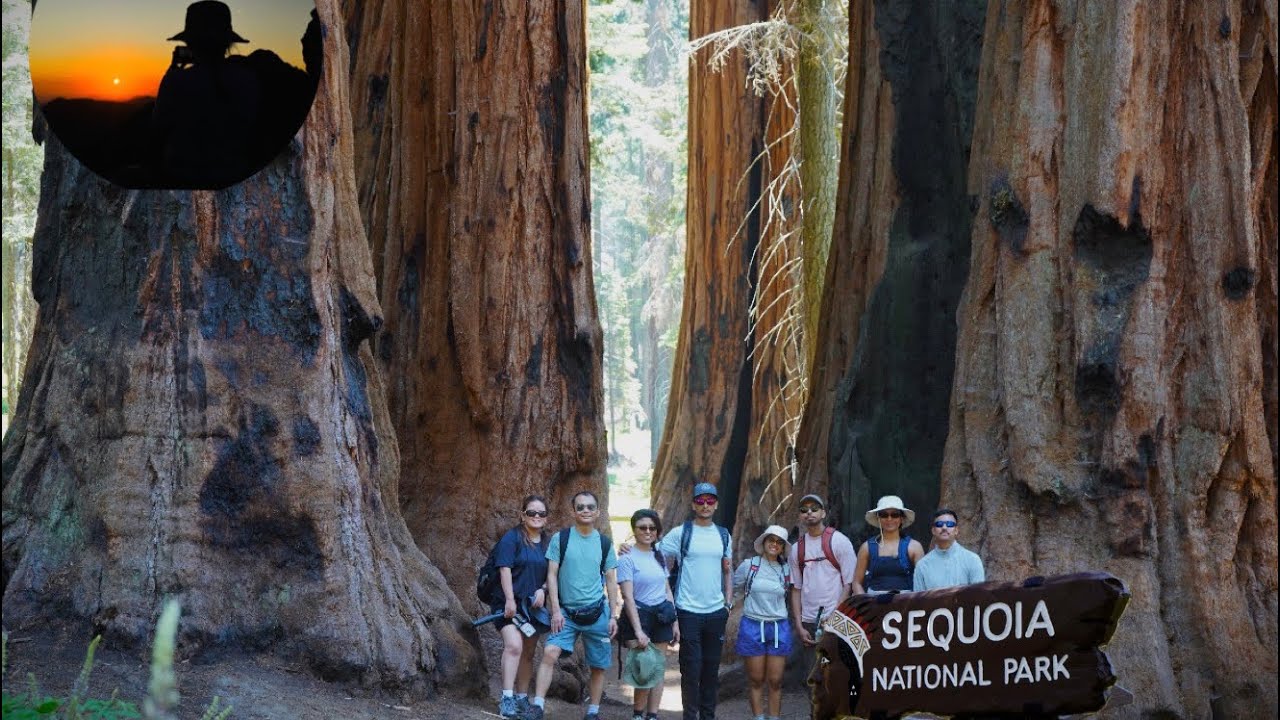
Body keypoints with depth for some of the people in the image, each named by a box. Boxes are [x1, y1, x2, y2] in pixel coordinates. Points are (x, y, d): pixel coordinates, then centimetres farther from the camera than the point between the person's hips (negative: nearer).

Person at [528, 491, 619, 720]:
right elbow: (552, 575, -1)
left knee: (598, 665, 6)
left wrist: (613, 616, 5)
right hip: (567, 612, -2)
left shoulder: (604, 543, 5)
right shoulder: (560, 539, -1)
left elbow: (611, 581, 10)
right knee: (550, 652, -20)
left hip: (597, 613, 2)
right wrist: (556, 611, -9)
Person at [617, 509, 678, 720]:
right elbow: (628, 597, -12)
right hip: (639, 616, -6)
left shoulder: (660, 556, 10)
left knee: (658, 670, 4)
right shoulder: (627, 558, -8)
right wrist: (638, 630, -18)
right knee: (644, 671, -11)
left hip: (661, 617, 6)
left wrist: (674, 622, 11)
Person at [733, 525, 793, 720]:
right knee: (756, 680, 2)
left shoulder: (786, 570, 4)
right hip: (752, 626, -2)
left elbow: (792, 592, 21)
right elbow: (733, 588, 8)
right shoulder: (749, 565, -2)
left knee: (775, 681, 1)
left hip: (779, 628, 2)